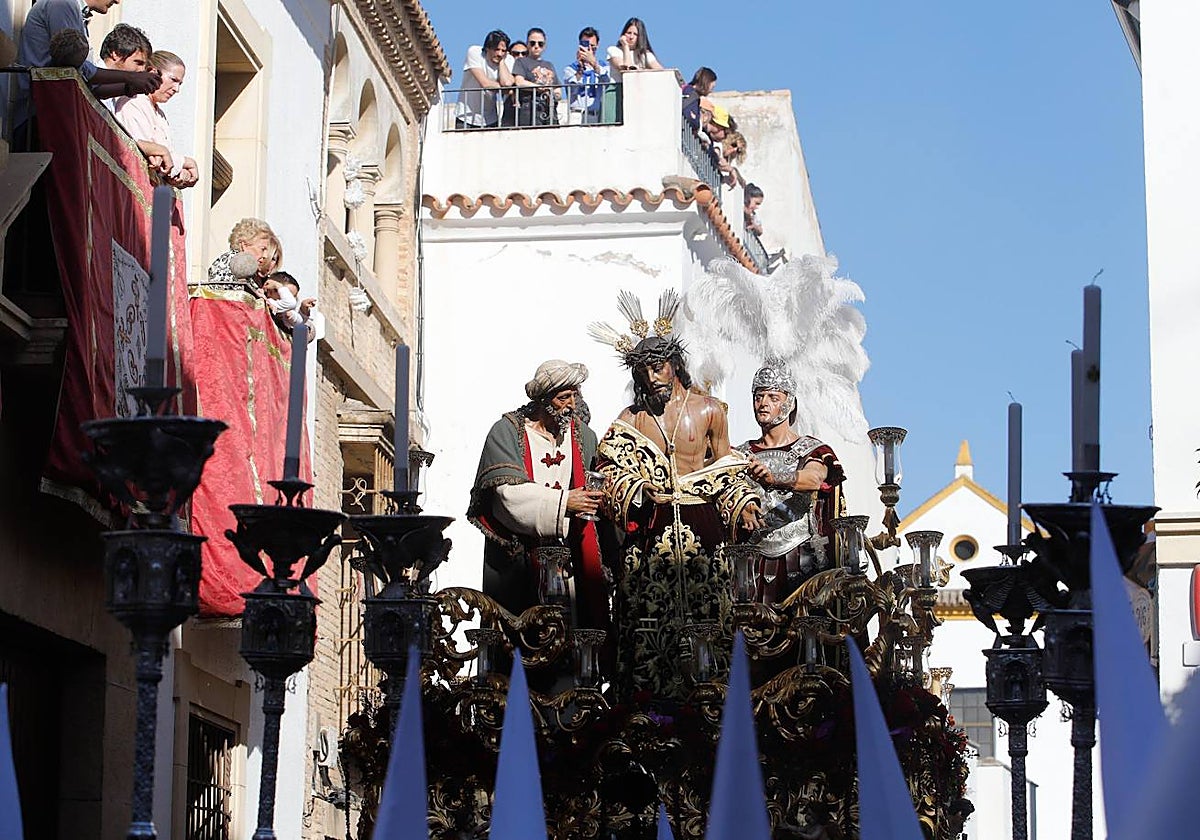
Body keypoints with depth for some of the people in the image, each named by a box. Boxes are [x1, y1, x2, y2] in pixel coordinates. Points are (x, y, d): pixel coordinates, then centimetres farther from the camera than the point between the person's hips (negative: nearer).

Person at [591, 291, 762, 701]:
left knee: (704, 612, -6)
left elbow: (726, 469, 13)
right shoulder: (632, 417, 11)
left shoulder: (708, 410, 9)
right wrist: (639, 491, -16)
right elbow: (614, 468, 3)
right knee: (647, 617, -5)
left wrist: (743, 504, -3)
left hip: (701, 525, 0)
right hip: (649, 528, 0)